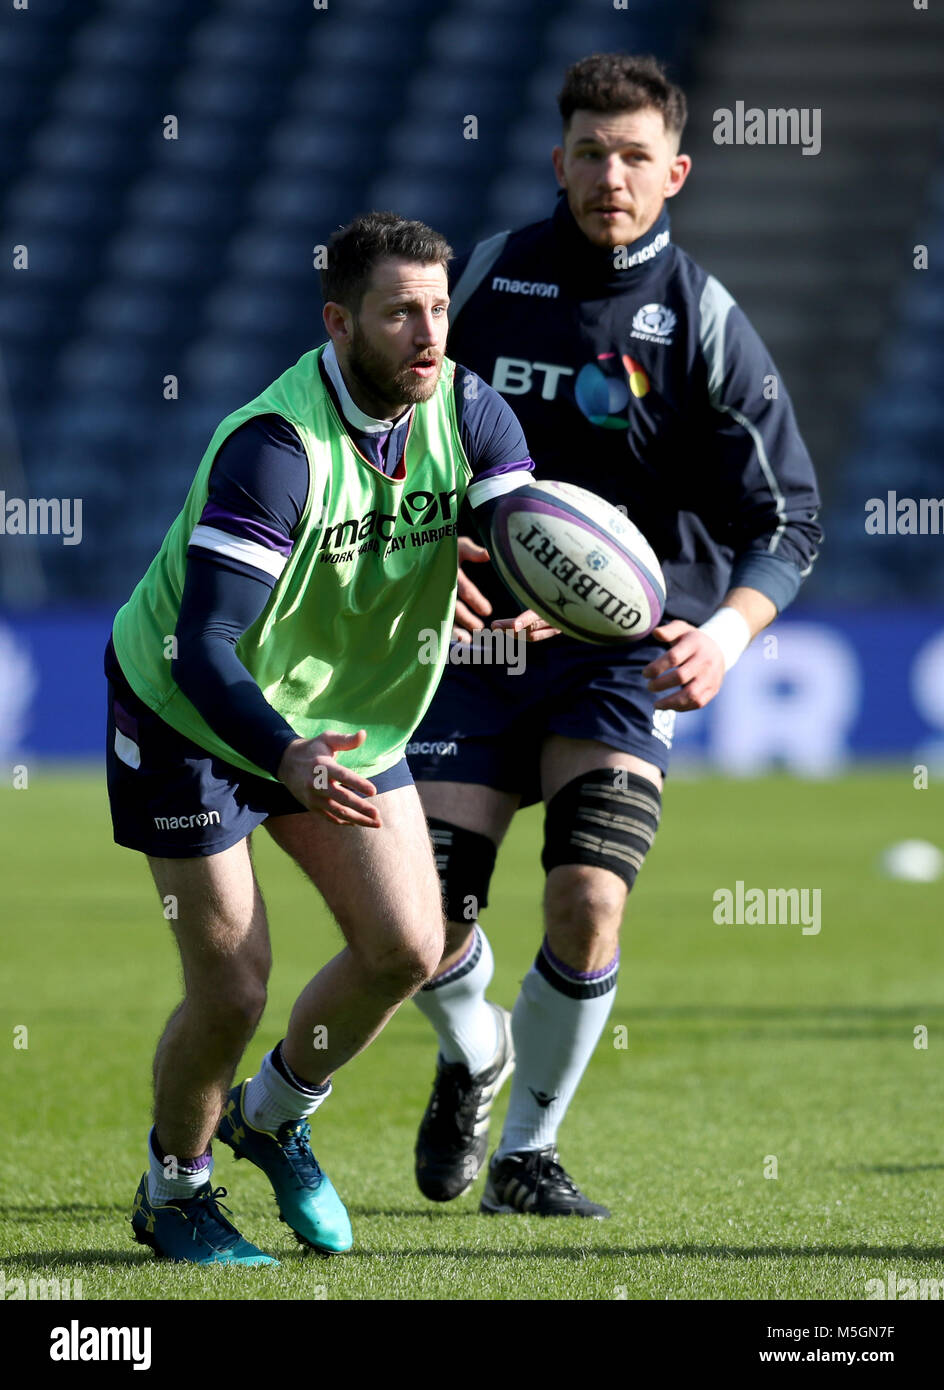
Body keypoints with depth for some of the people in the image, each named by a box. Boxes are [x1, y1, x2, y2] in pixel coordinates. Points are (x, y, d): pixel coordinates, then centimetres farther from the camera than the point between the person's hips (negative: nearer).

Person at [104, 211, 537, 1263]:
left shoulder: (467, 412, -14)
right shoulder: (272, 447, -33)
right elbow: (202, 651, -37)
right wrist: (288, 759, -54)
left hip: (346, 717, 6)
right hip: (188, 716, -6)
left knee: (406, 949, -4)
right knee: (231, 992, -7)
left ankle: (274, 1116, 25)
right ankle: (172, 1190, 22)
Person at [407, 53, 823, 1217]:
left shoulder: (703, 323, -4)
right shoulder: (485, 279, 2)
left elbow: (786, 518, -3)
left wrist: (729, 630, -21)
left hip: (624, 652, -2)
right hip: (478, 637, 2)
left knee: (587, 903, -18)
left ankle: (527, 1153, 4)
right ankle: (472, 1055, 31)